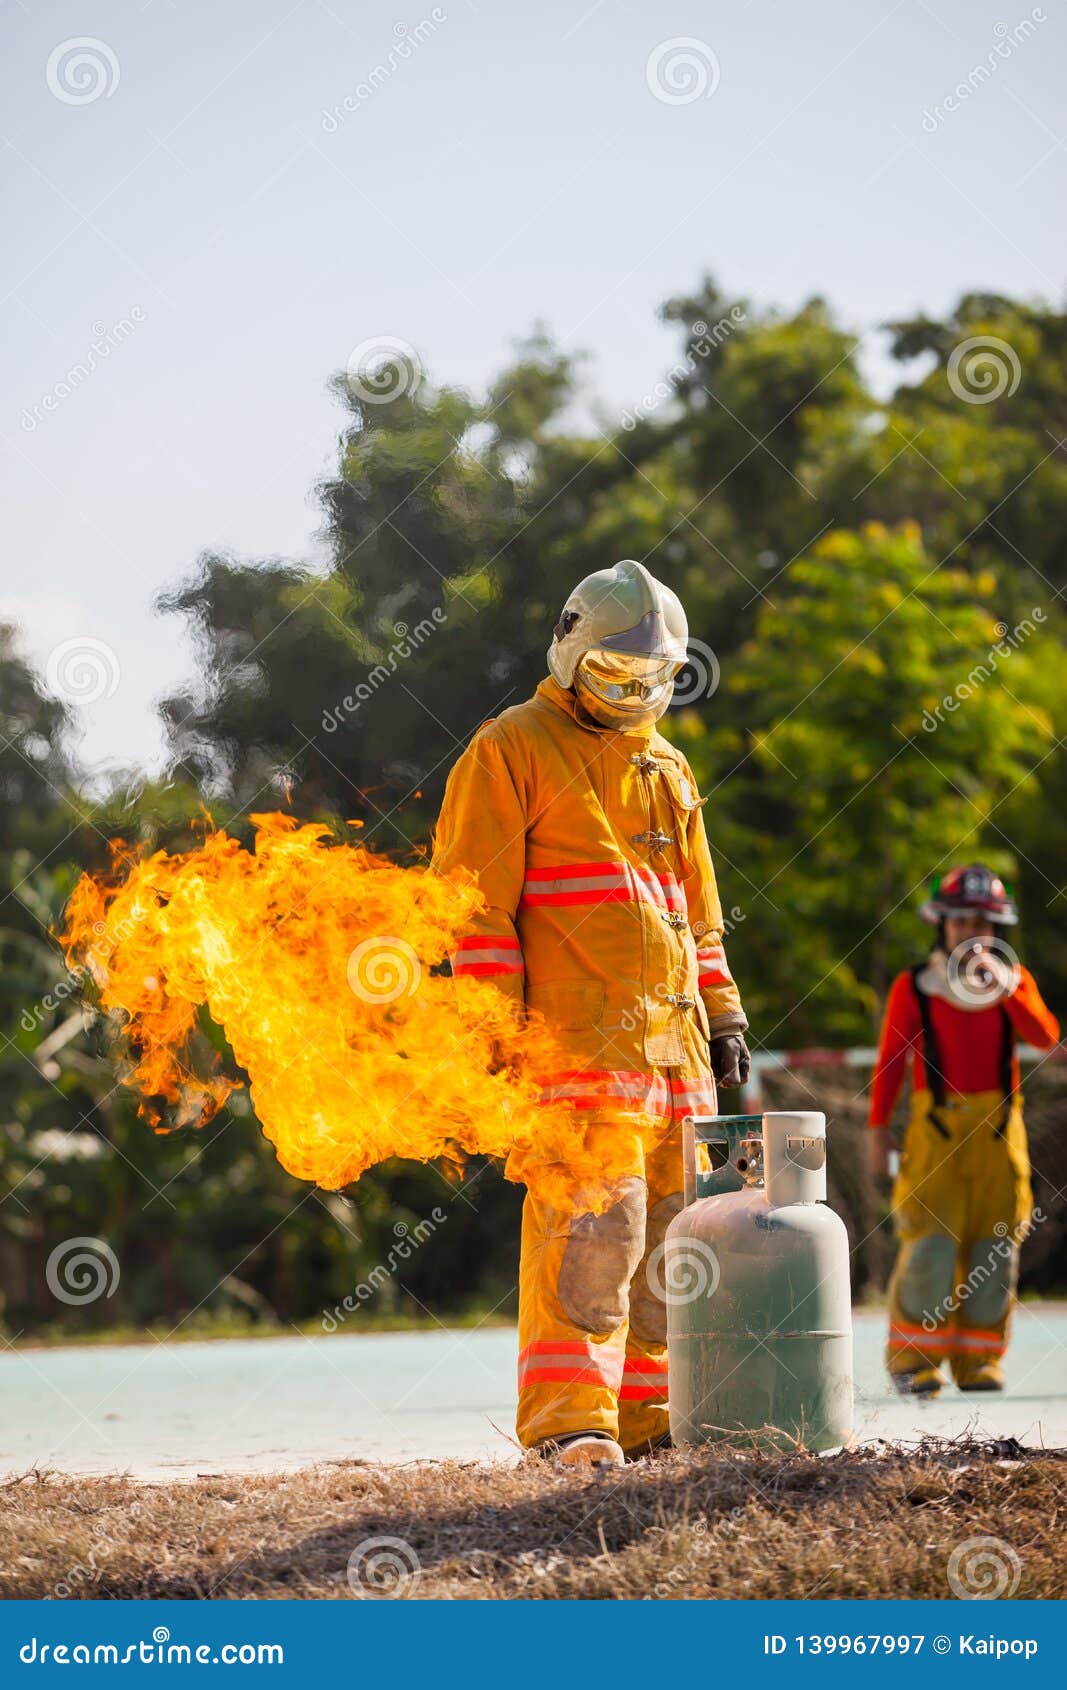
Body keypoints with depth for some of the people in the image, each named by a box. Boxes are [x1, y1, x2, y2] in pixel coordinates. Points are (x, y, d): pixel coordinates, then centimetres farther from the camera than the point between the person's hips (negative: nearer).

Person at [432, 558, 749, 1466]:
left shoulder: (667, 768, 22)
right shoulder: (511, 751, 0)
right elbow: (474, 903, -6)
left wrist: (723, 1016, 20)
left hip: (671, 1040, 7)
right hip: (574, 1040, -7)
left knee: (671, 1227, 6)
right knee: (593, 1223, -16)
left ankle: (646, 1411, 13)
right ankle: (568, 1418, -15)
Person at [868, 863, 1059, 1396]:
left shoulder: (1014, 980, 9)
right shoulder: (914, 986, 3)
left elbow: (1045, 1037, -8)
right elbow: (890, 1061, 5)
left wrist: (1004, 986, -19)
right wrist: (877, 1130, 0)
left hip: (997, 1127, 3)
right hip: (936, 1126, -3)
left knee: (993, 1247, 2)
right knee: (929, 1244, -11)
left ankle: (977, 1360, 10)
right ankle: (912, 1357, -1)